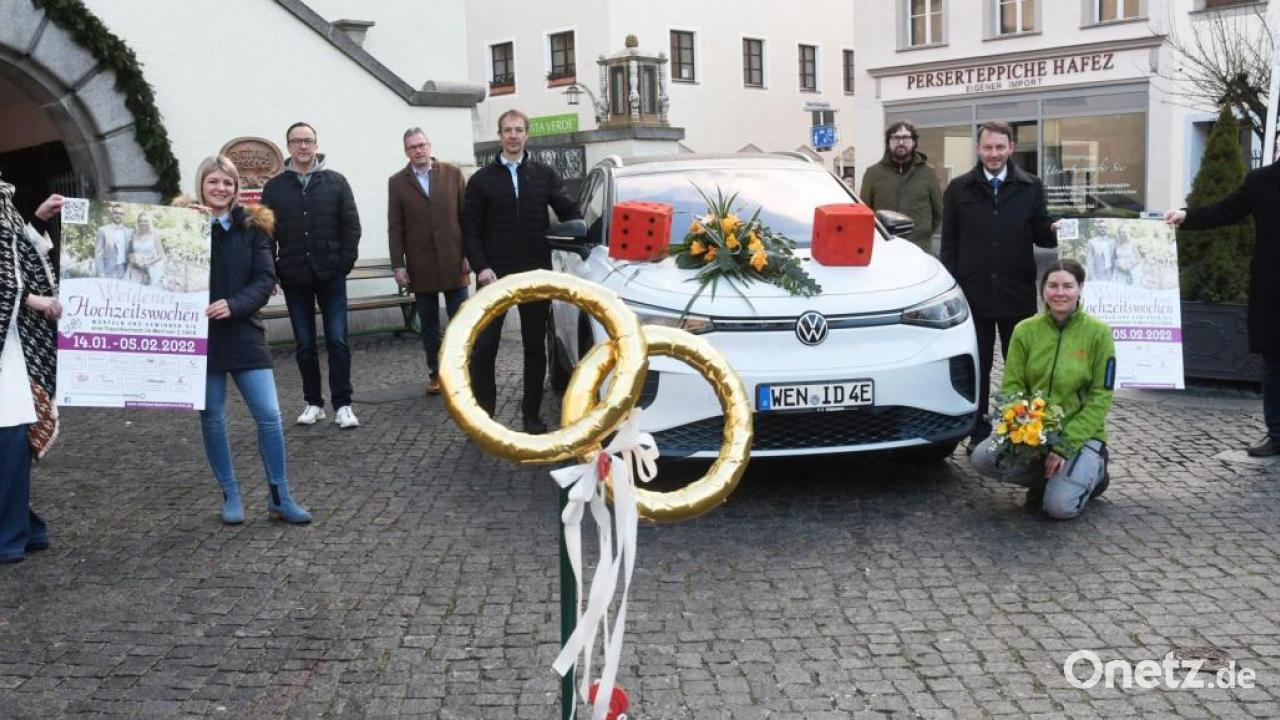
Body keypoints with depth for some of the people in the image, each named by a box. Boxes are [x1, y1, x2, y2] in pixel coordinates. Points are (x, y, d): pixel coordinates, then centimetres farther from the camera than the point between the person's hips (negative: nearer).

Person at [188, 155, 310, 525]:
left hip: (244, 334, 1)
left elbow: (265, 279, -3)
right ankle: (231, 497, 22)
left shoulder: (251, 226, 3)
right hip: (201, 336, 0)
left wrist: (234, 305, -19)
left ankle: (280, 498, 10)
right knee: (212, 420, 7)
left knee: (269, 415, -3)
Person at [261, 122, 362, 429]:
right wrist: (271, 272, -4)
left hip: (330, 276, -1)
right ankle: (313, 402, 18)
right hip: (294, 278, 1)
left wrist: (346, 262, -7)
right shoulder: (275, 187, 5)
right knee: (305, 344, 8)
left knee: (337, 340, -3)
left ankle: (342, 404, 3)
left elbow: (351, 225, 2)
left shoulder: (336, 182, 3)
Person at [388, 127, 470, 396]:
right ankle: (435, 373, 15)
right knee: (429, 324, 7)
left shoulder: (452, 173, 3)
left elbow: (466, 216, 3)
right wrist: (398, 265, -3)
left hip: (453, 262, 0)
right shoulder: (397, 182, 4)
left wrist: (469, 254, -2)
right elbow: (395, 228, 3)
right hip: (420, 266, 0)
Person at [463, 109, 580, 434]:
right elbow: (470, 228, 1)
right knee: (483, 348, -3)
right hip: (494, 274, -1)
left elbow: (568, 210, 6)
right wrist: (481, 267, -11)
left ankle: (532, 414, 20)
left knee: (535, 347, 9)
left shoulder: (545, 175, 7)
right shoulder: (482, 179, 4)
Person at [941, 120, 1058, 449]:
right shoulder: (959, 189, 6)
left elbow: (1040, 234, 6)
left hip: (1017, 294, 0)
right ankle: (979, 432, 16)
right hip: (973, 294, 0)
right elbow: (949, 243, 5)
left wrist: (1055, 230, -18)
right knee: (977, 367, 7)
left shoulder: (1031, 187, 7)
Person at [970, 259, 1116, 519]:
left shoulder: (1098, 332, -6)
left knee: (1060, 506, -24)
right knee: (982, 458, -23)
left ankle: (1092, 471, 10)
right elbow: (1011, 387, 1)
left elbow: (1100, 398, -8)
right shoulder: (1025, 330, 1)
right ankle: (1048, 478, 3)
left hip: (1080, 435, -3)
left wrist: (1066, 444, -17)